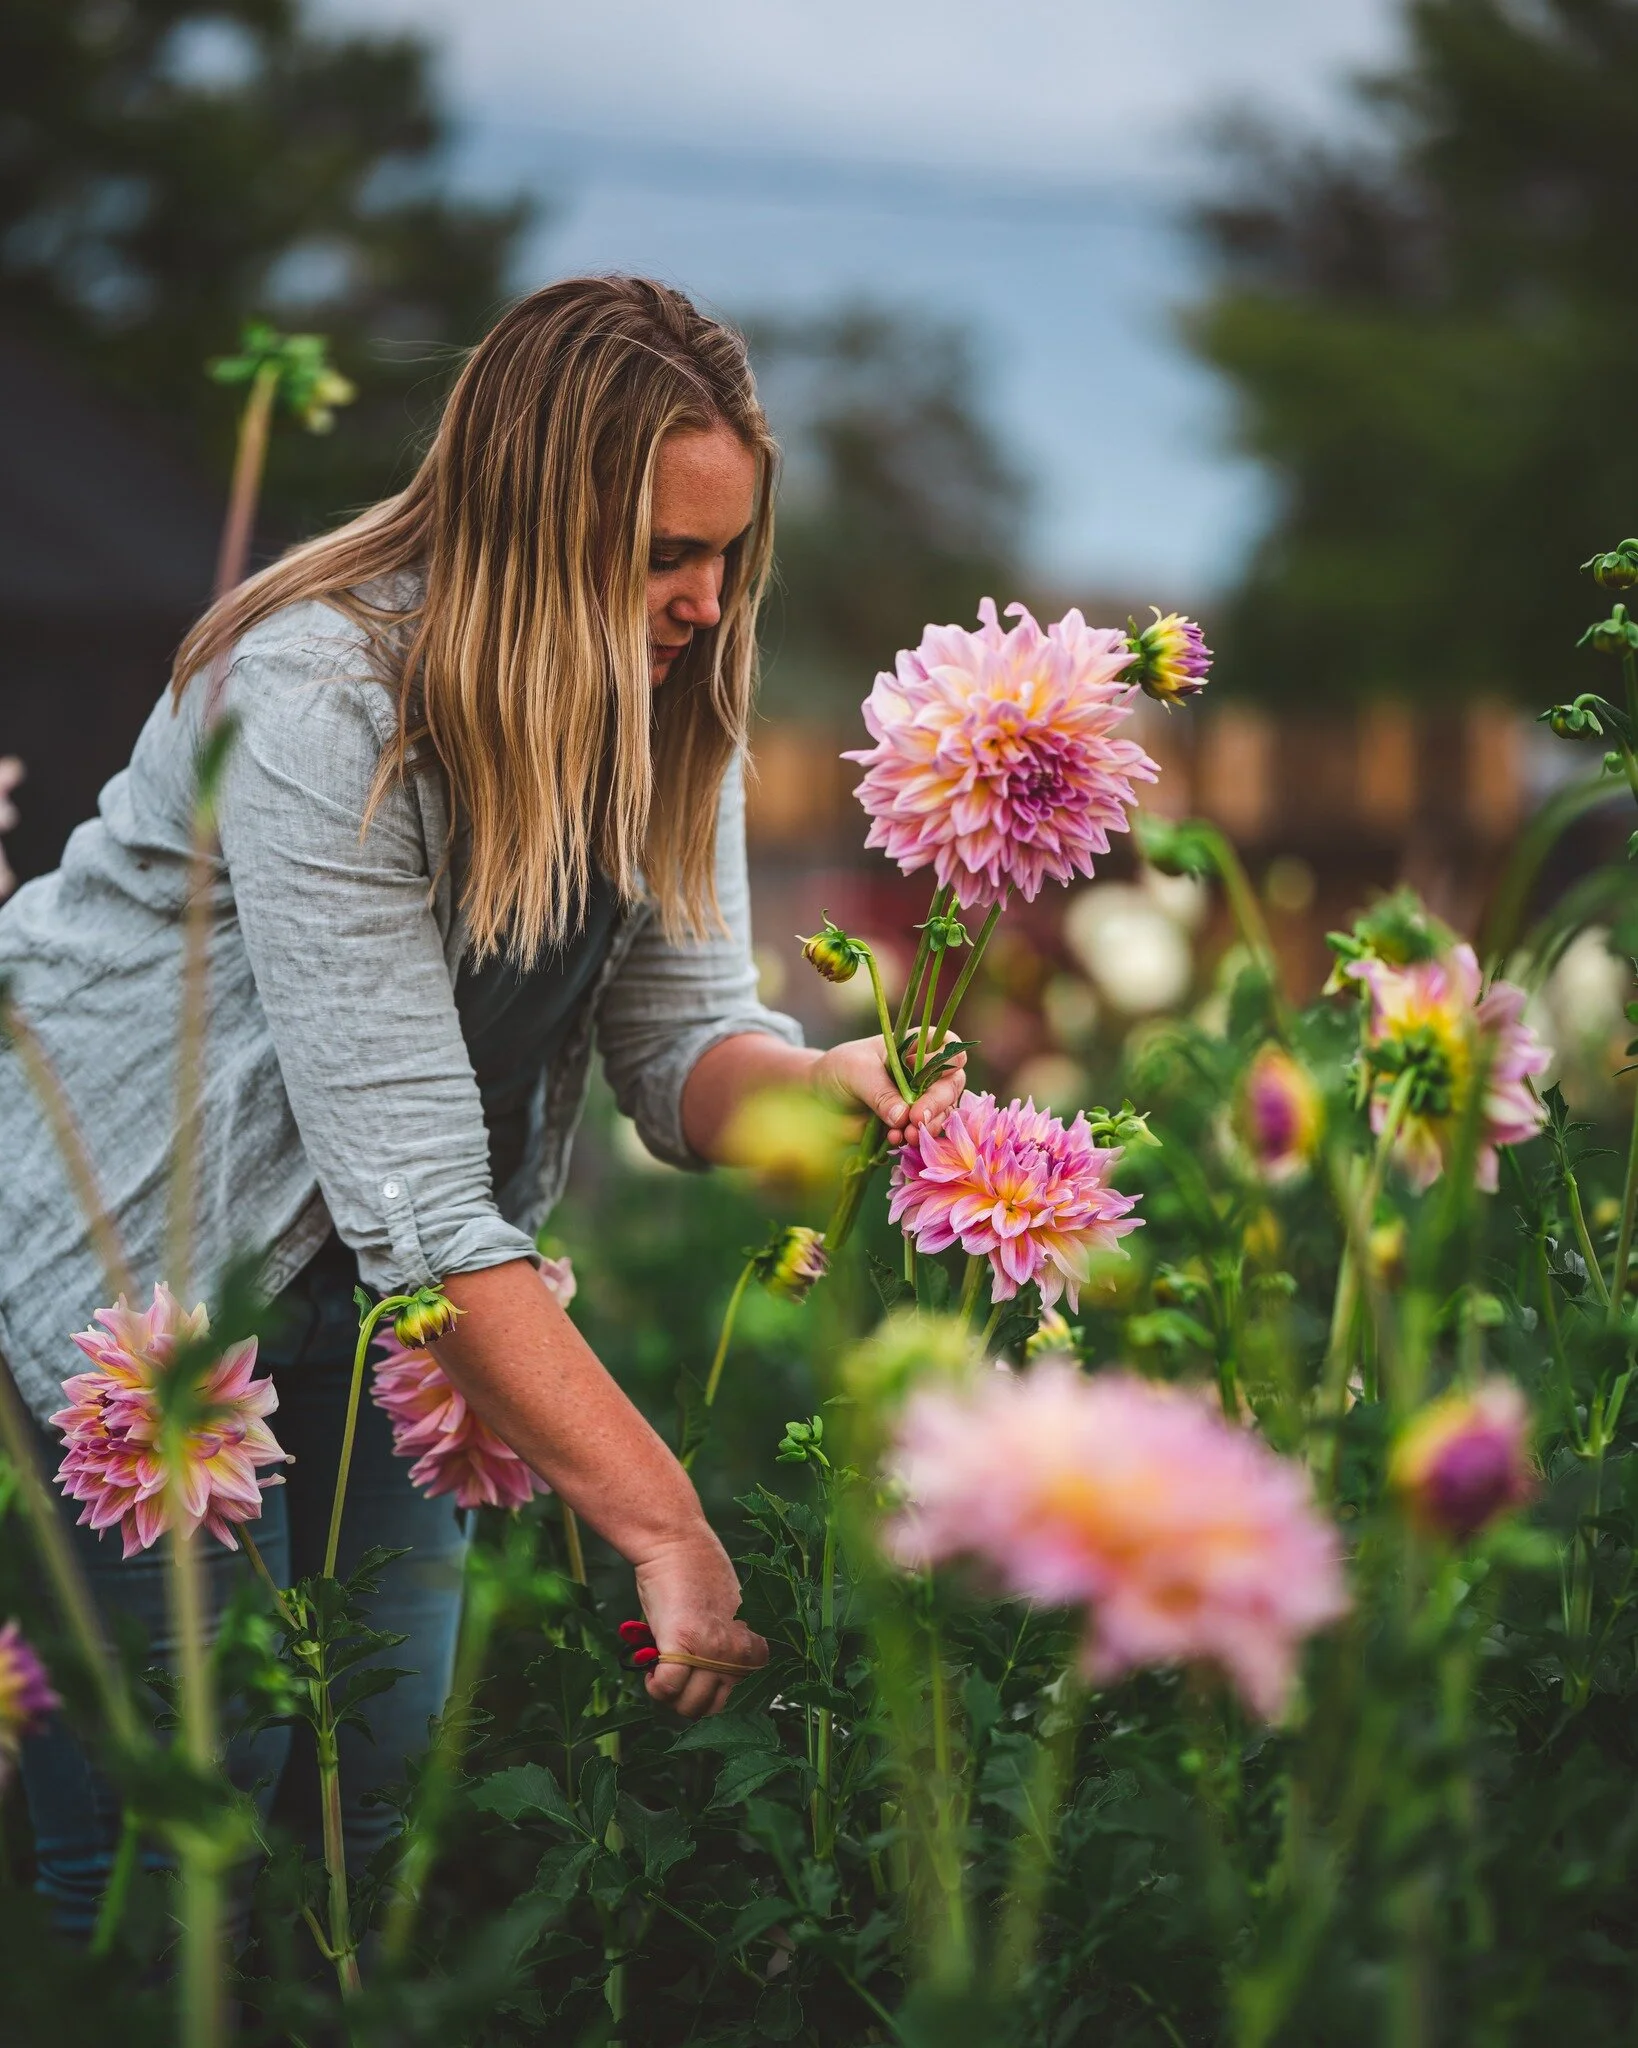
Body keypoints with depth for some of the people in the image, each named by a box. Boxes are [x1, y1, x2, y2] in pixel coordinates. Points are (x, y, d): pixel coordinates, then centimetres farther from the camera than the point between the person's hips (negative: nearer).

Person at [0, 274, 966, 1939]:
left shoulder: (666, 695, -9)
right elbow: (407, 1184, -36)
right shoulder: (318, 699, -32)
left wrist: (815, 1088, -33)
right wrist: (661, 1521, -39)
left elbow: (679, 1040, -8)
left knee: (384, 1749, 6)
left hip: (385, 1263, 6)